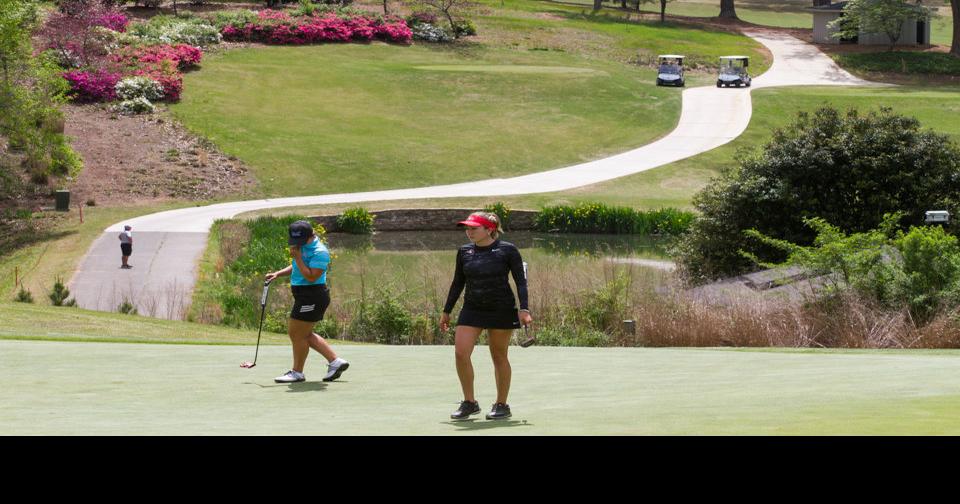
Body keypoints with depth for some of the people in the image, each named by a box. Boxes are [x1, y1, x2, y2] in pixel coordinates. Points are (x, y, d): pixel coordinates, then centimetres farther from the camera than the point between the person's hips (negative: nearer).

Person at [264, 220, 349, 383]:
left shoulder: (319, 252, -20)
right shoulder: (303, 246, 10)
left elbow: (311, 277, -27)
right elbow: (297, 267, 26)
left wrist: (297, 257, -24)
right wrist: (278, 274, 13)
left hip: (312, 297, -11)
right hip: (304, 296, 11)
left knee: (297, 334, -3)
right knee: (304, 334, 17)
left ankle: (297, 372, 11)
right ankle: (335, 361, 21)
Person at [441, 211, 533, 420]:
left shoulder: (507, 250, -7)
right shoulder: (464, 252, 6)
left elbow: (521, 281, -5)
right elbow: (458, 283, 15)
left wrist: (524, 309, -15)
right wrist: (446, 311, 16)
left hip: (501, 310, -4)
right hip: (472, 309, 4)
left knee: (499, 357, 4)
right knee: (461, 353, -10)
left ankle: (502, 405, 16)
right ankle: (469, 403, 1)